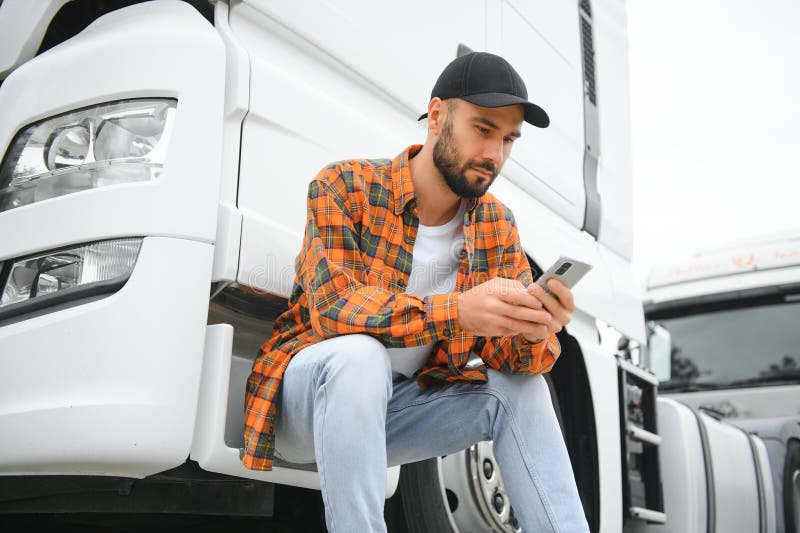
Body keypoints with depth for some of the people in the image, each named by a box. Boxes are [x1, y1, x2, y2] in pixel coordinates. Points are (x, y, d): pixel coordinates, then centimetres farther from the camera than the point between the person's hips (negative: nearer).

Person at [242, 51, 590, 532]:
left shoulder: (498, 226, 1)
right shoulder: (345, 187, -14)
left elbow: (509, 354, -5)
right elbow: (333, 307, -27)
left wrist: (533, 333, -30)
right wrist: (456, 311, -41)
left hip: (392, 409, 5)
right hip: (308, 397, -4)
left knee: (521, 386, -13)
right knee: (359, 354, -35)